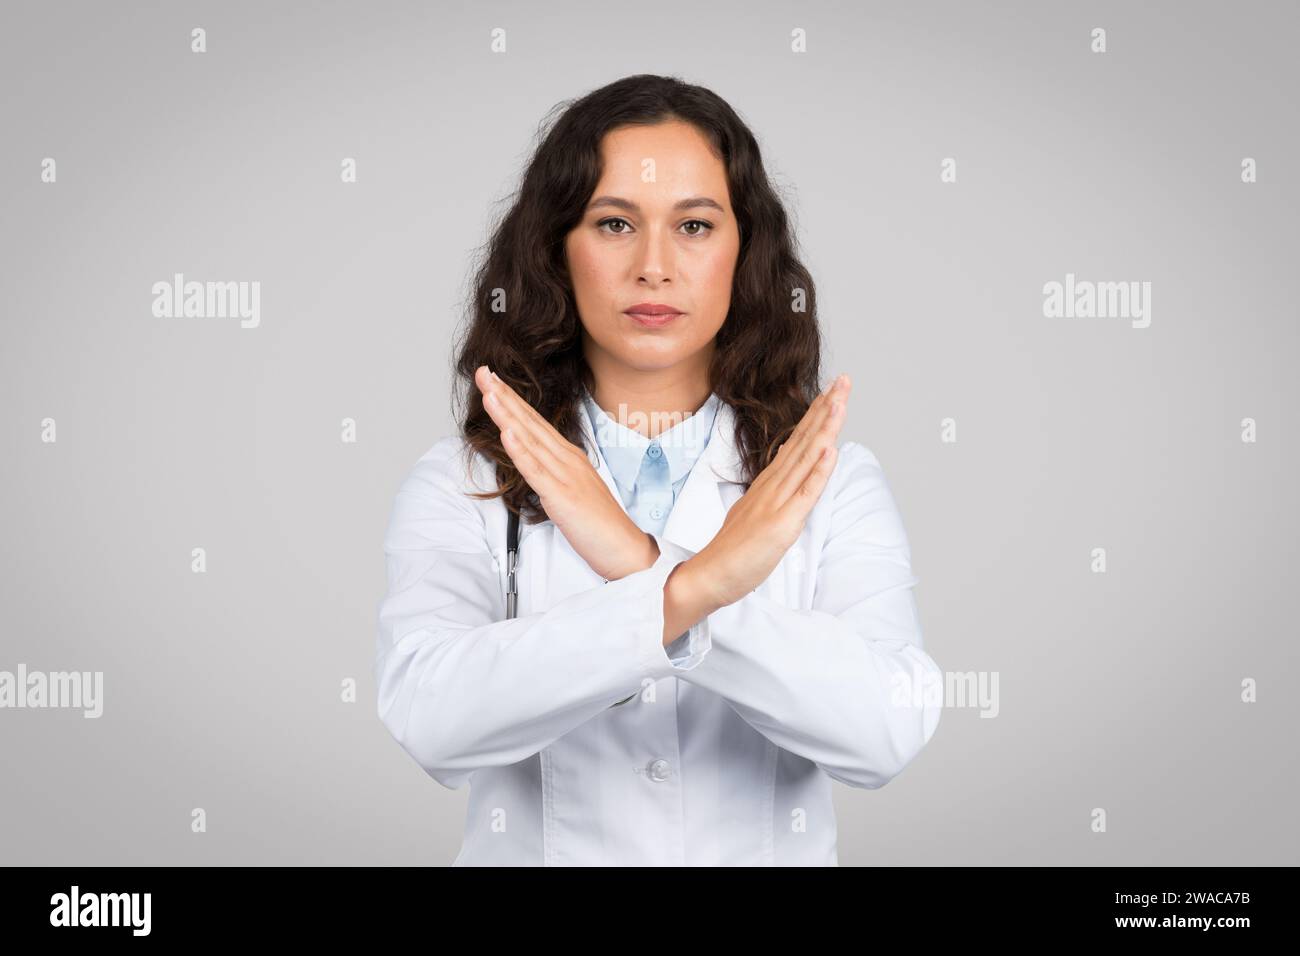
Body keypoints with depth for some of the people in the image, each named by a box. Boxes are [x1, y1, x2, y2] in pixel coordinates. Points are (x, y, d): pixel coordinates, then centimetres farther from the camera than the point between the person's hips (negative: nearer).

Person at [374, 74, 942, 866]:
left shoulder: (832, 482, -2)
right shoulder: (461, 487, -3)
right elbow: (427, 717, -19)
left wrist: (643, 564, -23)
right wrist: (687, 587, -28)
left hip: (767, 847, 0)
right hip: (533, 846, 0)